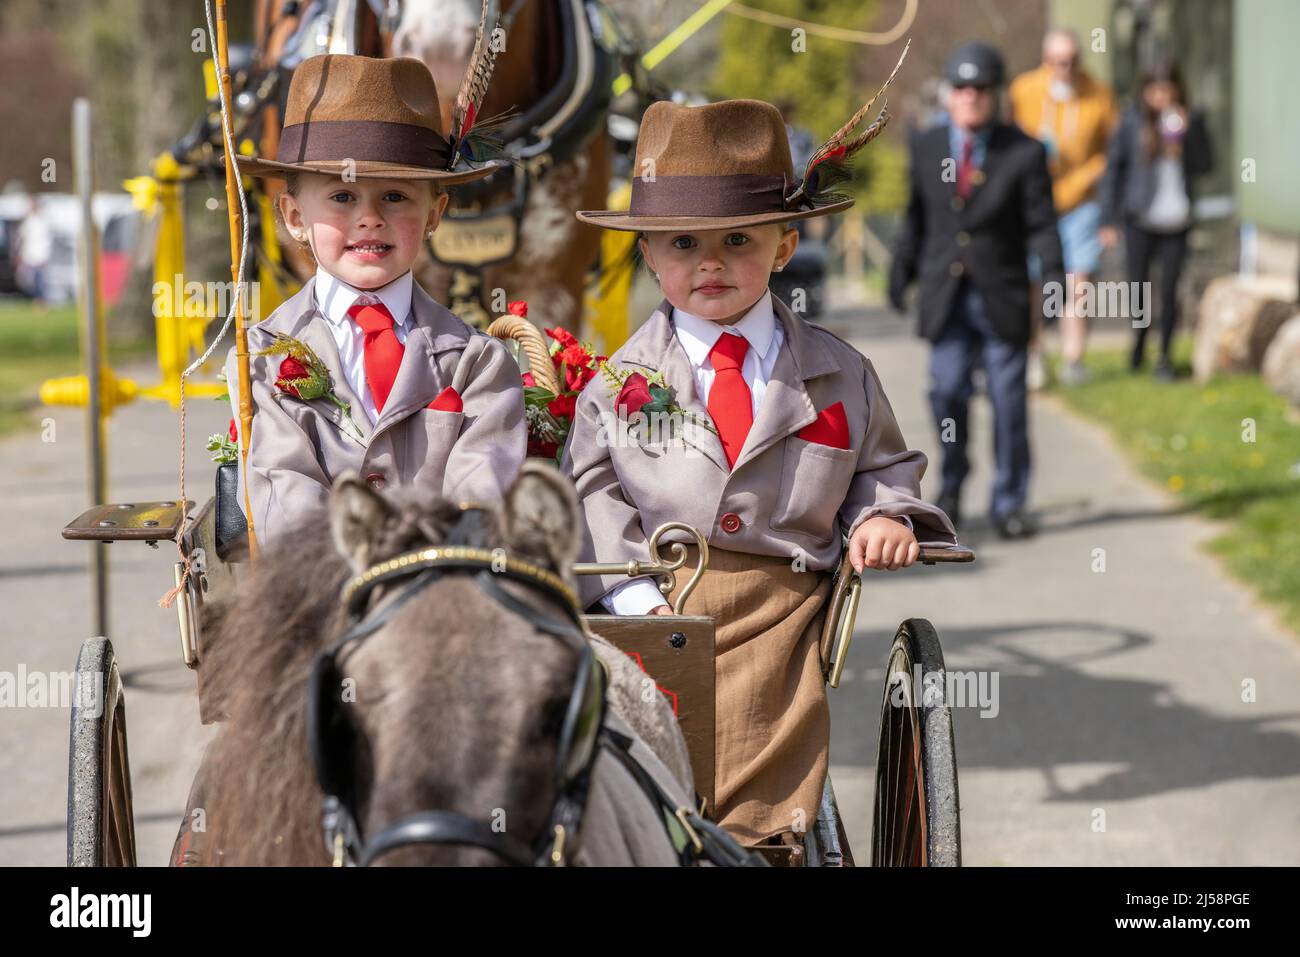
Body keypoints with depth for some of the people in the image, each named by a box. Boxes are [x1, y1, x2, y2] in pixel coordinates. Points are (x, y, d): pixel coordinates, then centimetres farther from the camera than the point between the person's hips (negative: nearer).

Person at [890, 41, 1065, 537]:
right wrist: (903, 267, 12)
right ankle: (952, 484, 17)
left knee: (1008, 399, 1)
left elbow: (1041, 224, -5)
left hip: (1001, 296, -2)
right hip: (946, 293, 2)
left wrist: (1054, 276, -16)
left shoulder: (1023, 152, -3)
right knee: (948, 390, -7)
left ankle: (1008, 504, 12)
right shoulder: (926, 147, 7)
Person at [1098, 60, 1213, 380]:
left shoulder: (1190, 119, 2)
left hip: (1176, 220, 1)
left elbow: (1205, 165, -2)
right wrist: (1109, 218, 1)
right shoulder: (1133, 121, -2)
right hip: (1140, 220, 0)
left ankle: (1165, 356, 11)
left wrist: (1188, 133, -16)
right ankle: (1138, 341, 30)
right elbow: (1114, 166, 3)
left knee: (1169, 290, -1)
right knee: (1139, 287, 4)